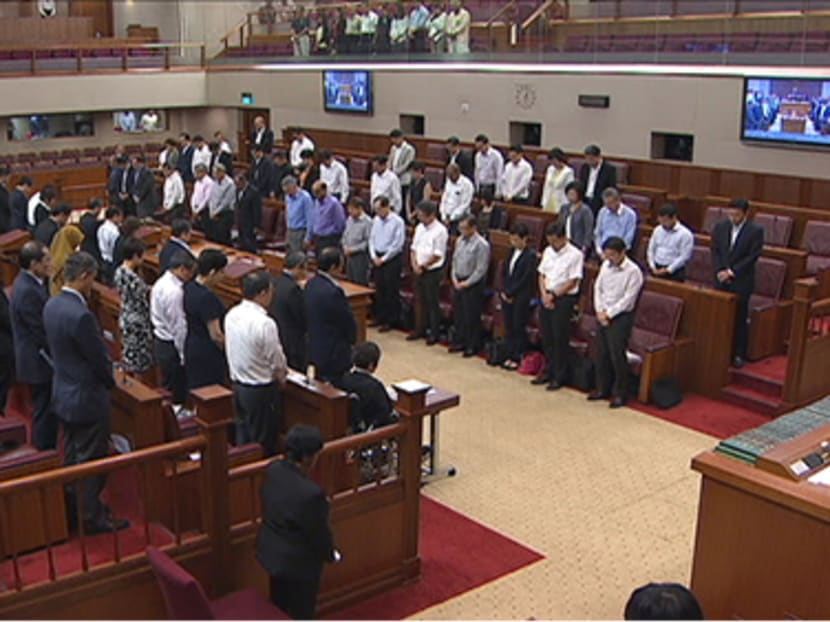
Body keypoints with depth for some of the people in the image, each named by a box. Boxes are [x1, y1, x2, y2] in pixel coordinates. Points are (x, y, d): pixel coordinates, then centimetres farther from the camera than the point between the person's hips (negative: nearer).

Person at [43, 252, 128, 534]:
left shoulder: (51, 306, -1)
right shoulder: (81, 315, -29)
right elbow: (100, 358, -20)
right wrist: (110, 383, -1)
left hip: (63, 394, 9)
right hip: (86, 397, -9)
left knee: (73, 455, 22)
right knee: (92, 461, 5)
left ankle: (74, 507, 36)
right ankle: (93, 518, 17)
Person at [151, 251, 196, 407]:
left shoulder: (161, 283, 6)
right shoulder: (175, 291, -24)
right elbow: (178, 326, -21)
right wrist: (183, 355, -13)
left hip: (159, 341, 10)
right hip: (170, 346, -10)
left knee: (167, 388, 19)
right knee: (176, 394, 1)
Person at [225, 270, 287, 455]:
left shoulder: (231, 315, -1)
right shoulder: (265, 323, -26)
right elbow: (277, 362, -16)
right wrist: (281, 377, 7)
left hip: (238, 384, 8)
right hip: (261, 390, -8)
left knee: (242, 437, 19)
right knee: (263, 446, 5)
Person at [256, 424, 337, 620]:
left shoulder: (273, 470, -13)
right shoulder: (311, 493, -35)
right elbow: (319, 533, -21)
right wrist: (330, 554, 0)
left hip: (271, 550, 7)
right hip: (298, 561, -7)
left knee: (278, 607, 28)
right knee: (301, 612, 17)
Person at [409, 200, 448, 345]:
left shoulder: (440, 231, -15)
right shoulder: (420, 227, 7)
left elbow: (438, 255, -17)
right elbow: (414, 248, 11)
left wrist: (423, 266, -10)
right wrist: (414, 264, -4)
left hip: (433, 272, -7)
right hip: (419, 271, 7)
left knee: (433, 303, 3)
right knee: (421, 301, 14)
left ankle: (434, 334, 13)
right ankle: (420, 330, 26)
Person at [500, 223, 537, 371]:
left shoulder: (530, 255, -12)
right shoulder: (512, 252, 11)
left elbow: (525, 279, -16)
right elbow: (504, 272, 13)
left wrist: (510, 293, -13)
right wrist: (504, 291, 1)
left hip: (521, 298, -7)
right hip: (507, 296, 7)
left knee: (518, 328, 1)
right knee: (509, 327, 10)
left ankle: (517, 358, 10)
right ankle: (510, 356, 19)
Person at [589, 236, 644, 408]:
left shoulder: (633, 271, -13)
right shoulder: (606, 265, 6)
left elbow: (628, 299, -15)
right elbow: (598, 287, 8)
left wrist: (609, 314, -13)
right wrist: (599, 311, -4)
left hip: (621, 316, -6)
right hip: (603, 315, 6)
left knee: (617, 356, -4)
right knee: (601, 354, 11)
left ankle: (620, 394, 7)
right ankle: (603, 389, 24)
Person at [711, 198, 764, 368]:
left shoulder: (756, 231, -7)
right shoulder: (720, 227, 5)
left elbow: (753, 256, -10)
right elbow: (715, 251, 7)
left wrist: (732, 272, -14)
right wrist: (719, 271, -8)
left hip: (741, 282, -3)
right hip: (721, 279, 4)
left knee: (740, 319, 4)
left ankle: (739, 355, 12)